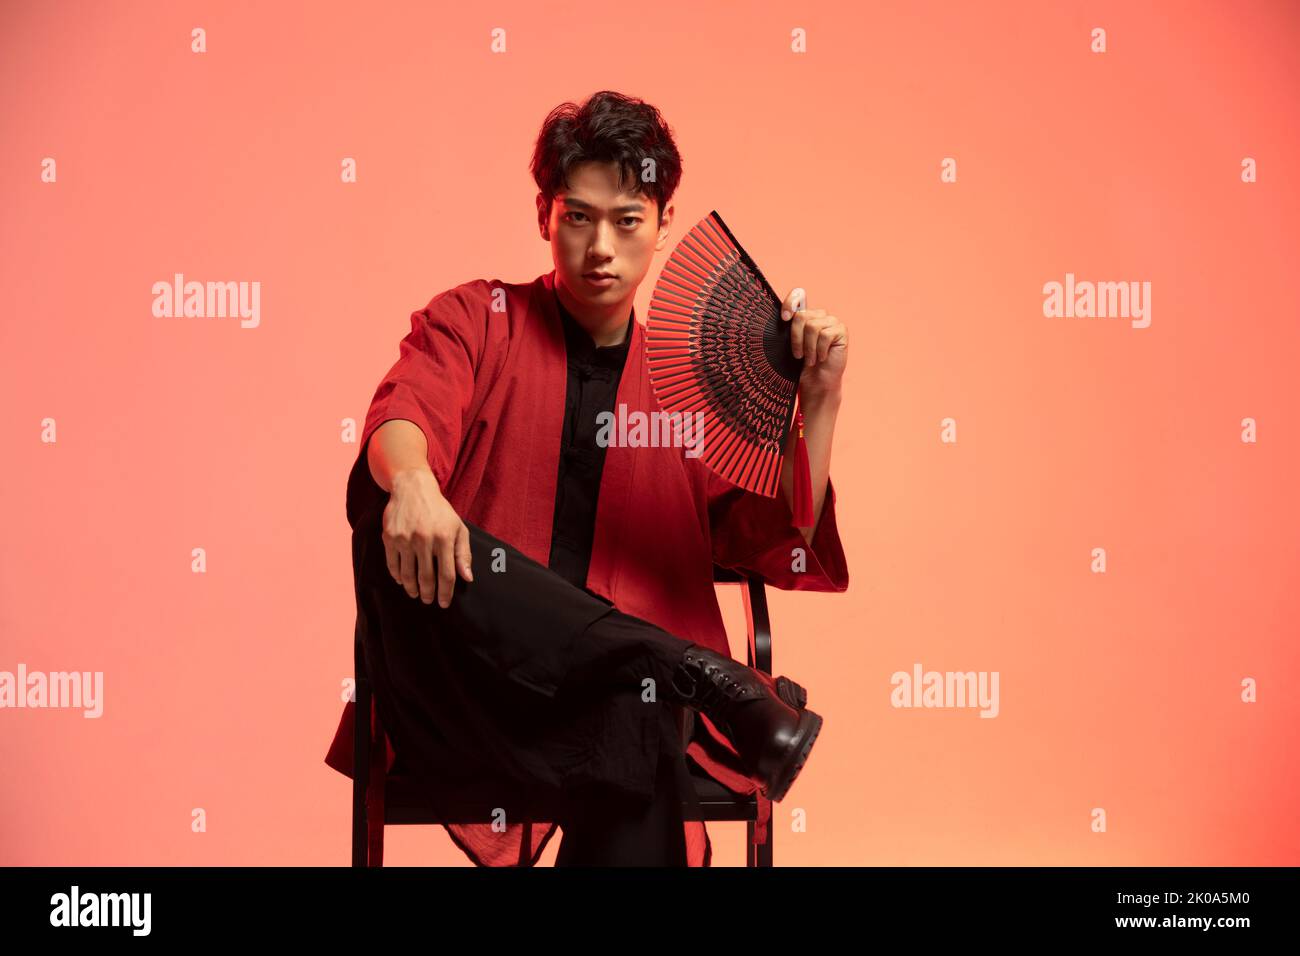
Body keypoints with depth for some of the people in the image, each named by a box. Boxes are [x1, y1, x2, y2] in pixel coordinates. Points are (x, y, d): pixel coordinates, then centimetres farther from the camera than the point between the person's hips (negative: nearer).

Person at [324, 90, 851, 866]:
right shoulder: (476, 320, 13)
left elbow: (780, 549, 9)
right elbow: (403, 412, -10)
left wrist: (819, 401, -2)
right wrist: (411, 482, -34)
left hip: (622, 692, 0)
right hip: (461, 701, 0)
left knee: (639, 732, -38)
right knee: (396, 519, -32)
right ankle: (709, 678, -28)